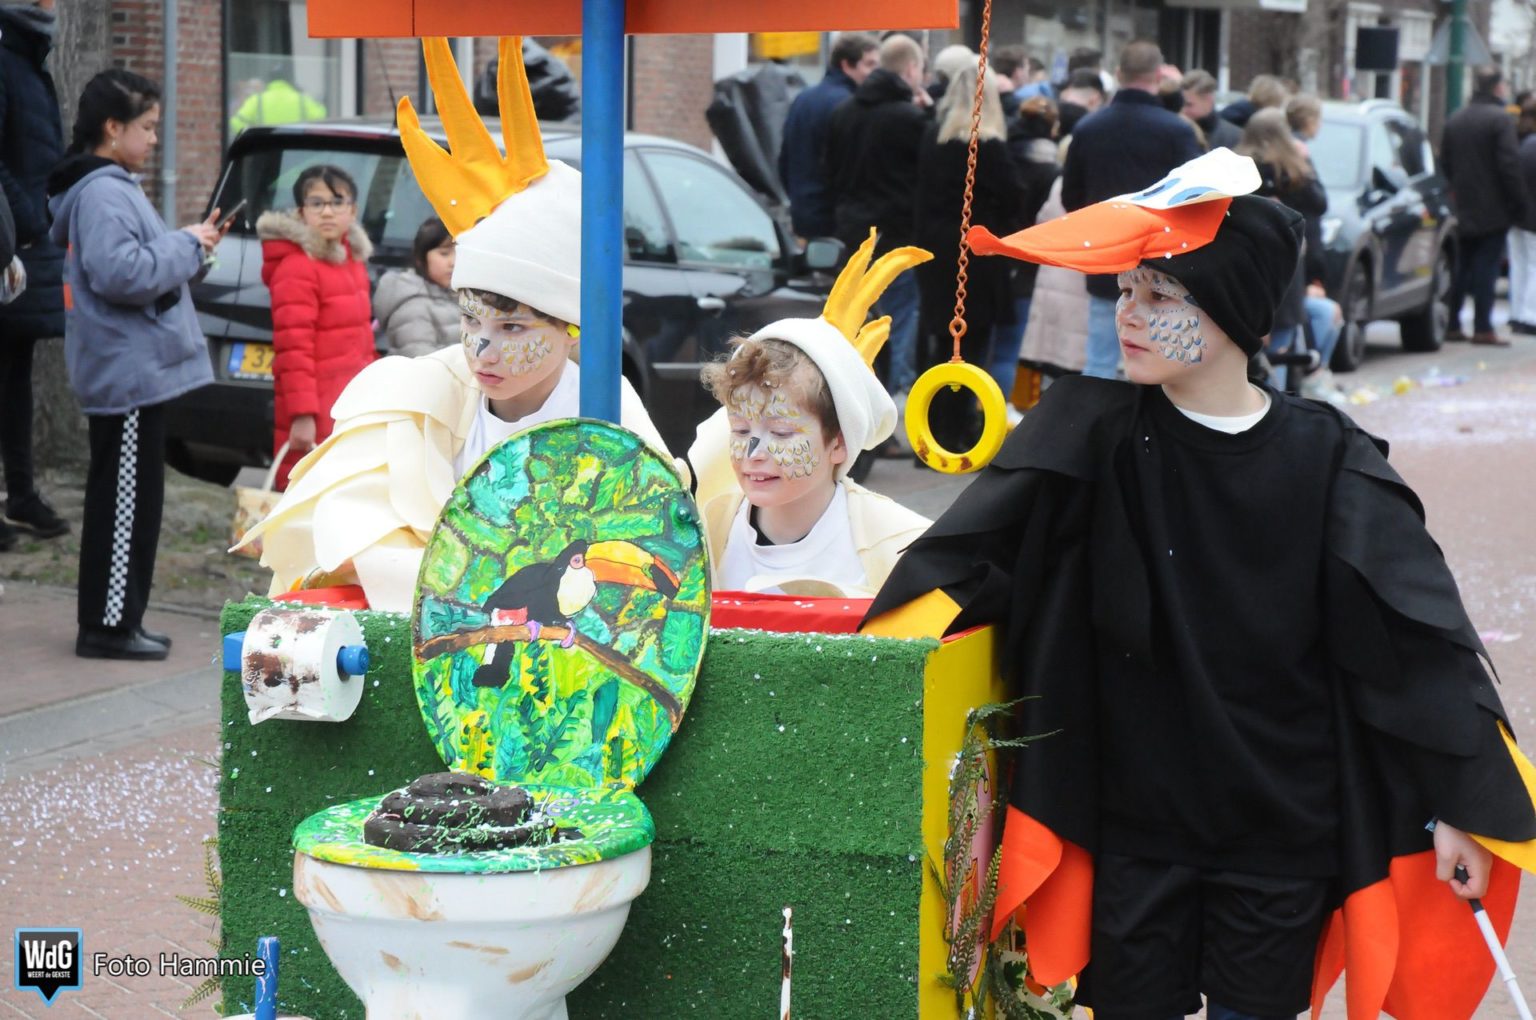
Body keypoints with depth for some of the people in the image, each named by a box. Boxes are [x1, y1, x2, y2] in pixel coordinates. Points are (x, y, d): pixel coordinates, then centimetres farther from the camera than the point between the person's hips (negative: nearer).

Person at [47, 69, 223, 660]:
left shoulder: (114, 187, 16)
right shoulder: (102, 194, -17)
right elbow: (119, 273, -27)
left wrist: (188, 246, 9)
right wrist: (185, 246, -17)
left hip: (132, 369, 11)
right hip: (128, 372, -11)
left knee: (128, 500, 14)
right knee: (125, 499, -5)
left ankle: (115, 619, 21)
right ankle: (109, 625, 0)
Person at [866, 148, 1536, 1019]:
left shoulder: (1328, 463, -8)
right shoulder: (1092, 435, -5)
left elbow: (1421, 637, -5)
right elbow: (965, 560, -13)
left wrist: (1463, 808, -6)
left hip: (1281, 832, -1)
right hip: (1134, 821, 1)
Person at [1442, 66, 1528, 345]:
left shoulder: (1455, 120, 9)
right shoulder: (1501, 120, -13)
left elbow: (1445, 164, 15)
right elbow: (1509, 165, -16)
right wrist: (1518, 204, -11)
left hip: (1464, 208, 6)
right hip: (1493, 210, -6)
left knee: (1462, 267, 13)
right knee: (1487, 267, -4)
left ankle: (1451, 325, 12)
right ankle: (1483, 328, -5)